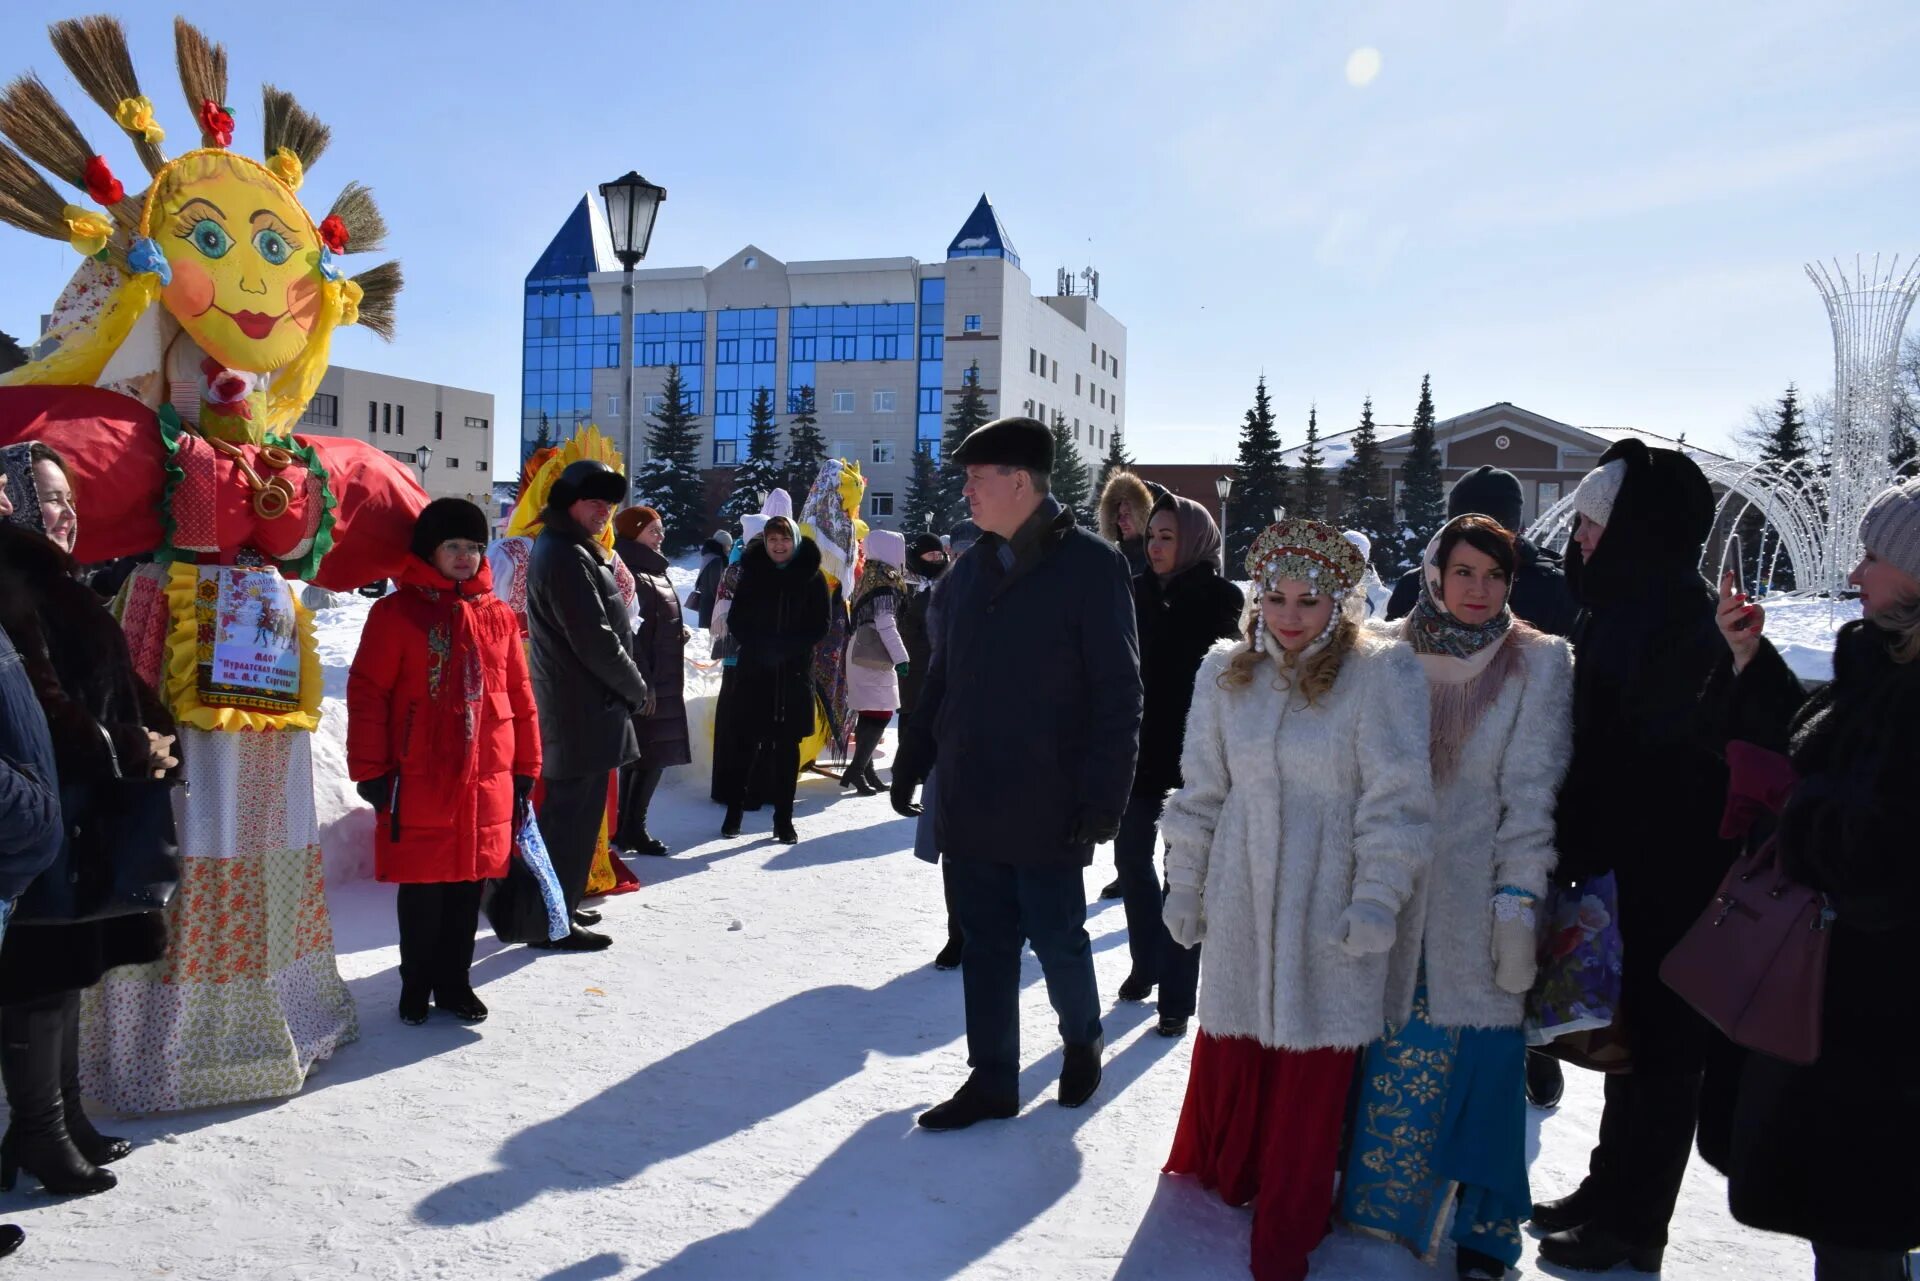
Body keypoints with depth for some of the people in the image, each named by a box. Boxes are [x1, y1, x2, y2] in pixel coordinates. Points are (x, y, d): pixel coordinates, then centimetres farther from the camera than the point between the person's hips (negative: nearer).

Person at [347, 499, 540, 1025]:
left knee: (469, 885, 11)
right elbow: (367, 694, -6)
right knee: (422, 888, 7)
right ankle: (417, 984, 25)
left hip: (486, 783, 4)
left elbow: (520, 696, 11)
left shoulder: (499, 616, 9)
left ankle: (454, 981, 27)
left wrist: (525, 768, 10)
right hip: (419, 783, -4)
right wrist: (371, 772, -8)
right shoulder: (396, 612, -4)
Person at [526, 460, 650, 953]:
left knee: (566, 807, 18)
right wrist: (637, 688, -10)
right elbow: (594, 638, -19)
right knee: (575, 812, -4)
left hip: (573, 704, 11)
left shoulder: (569, 549, 17)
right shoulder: (566, 556, -17)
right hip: (585, 709, -11)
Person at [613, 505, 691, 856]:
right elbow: (627, 631, -21)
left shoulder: (653, 570, 16)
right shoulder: (628, 573, -15)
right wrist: (642, 682, -24)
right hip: (644, 680, -10)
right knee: (650, 754, -5)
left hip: (664, 679, 10)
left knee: (649, 754, 12)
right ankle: (632, 829, 4)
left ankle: (627, 827, 18)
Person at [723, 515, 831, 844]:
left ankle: (784, 819, 11)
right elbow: (736, 621, 5)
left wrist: (785, 647, -11)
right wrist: (761, 648, -11)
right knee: (751, 743, 0)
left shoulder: (812, 576, 1)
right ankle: (735, 808, 13)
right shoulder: (752, 573, 3)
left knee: (787, 746, 4)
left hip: (795, 673, 0)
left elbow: (819, 626, 2)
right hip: (754, 672, 0)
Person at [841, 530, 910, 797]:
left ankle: (864, 767, 16)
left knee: (869, 714, 12)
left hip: (863, 652, 9)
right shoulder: (885, 582, -13)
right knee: (880, 714, -7)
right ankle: (856, 770, -11)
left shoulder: (869, 576, 15)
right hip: (874, 655, -9)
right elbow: (886, 624, -20)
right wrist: (901, 657, -18)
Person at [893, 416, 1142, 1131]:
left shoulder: (1091, 567, -10)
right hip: (969, 803, 5)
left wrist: (1104, 796, -16)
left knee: (1056, 938, 7)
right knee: (986, 943, 11)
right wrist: (913, 761, 14)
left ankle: (1081, 1040, 35)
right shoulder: (970, 570, 9)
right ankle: (991, 1079, 24)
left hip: (1048, 809, -5)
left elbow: (1117, 692, -12)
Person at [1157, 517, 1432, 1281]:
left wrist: (1377, 900, -13)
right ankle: (1222, 1169, 40)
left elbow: (1395, 801, -9)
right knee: (1230, 1045, 12)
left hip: (1329, 906, -3)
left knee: (1312, 1069, 4)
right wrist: (1185, 886, 12)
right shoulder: (1227, 674, 4)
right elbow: (1202, 790, 10)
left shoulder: (1383, 672, -9)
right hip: (1243, 898, 3)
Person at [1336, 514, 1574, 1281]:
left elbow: (1534, 789, -4)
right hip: (1392, 895, 2)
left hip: (1477, 901, -2)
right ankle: (1373, 1198, 23)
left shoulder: (1540, 663, 0)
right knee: (1387, 1058, 5)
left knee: (1478, 1065, 1)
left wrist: (1519, 897, -10)